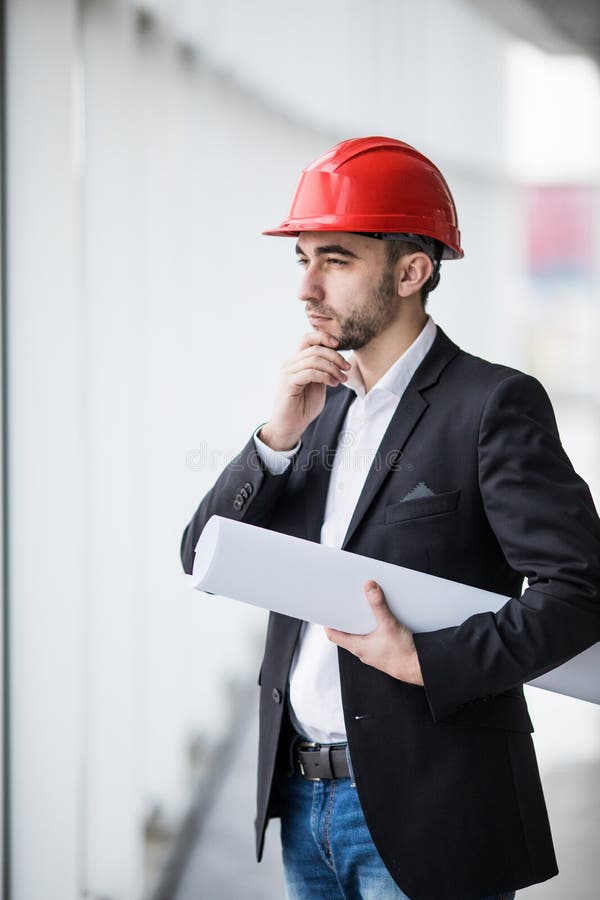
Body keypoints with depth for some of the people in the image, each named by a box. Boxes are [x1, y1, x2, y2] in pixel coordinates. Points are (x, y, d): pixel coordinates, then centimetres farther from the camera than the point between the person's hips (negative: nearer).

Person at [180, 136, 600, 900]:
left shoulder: (493, 403, -9)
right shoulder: (318, 406, 11)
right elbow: (203, 558, 7)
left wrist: (422, 660, -21)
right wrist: (278, 436, -7)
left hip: (421, 814, -6)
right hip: (304, 802, 7)